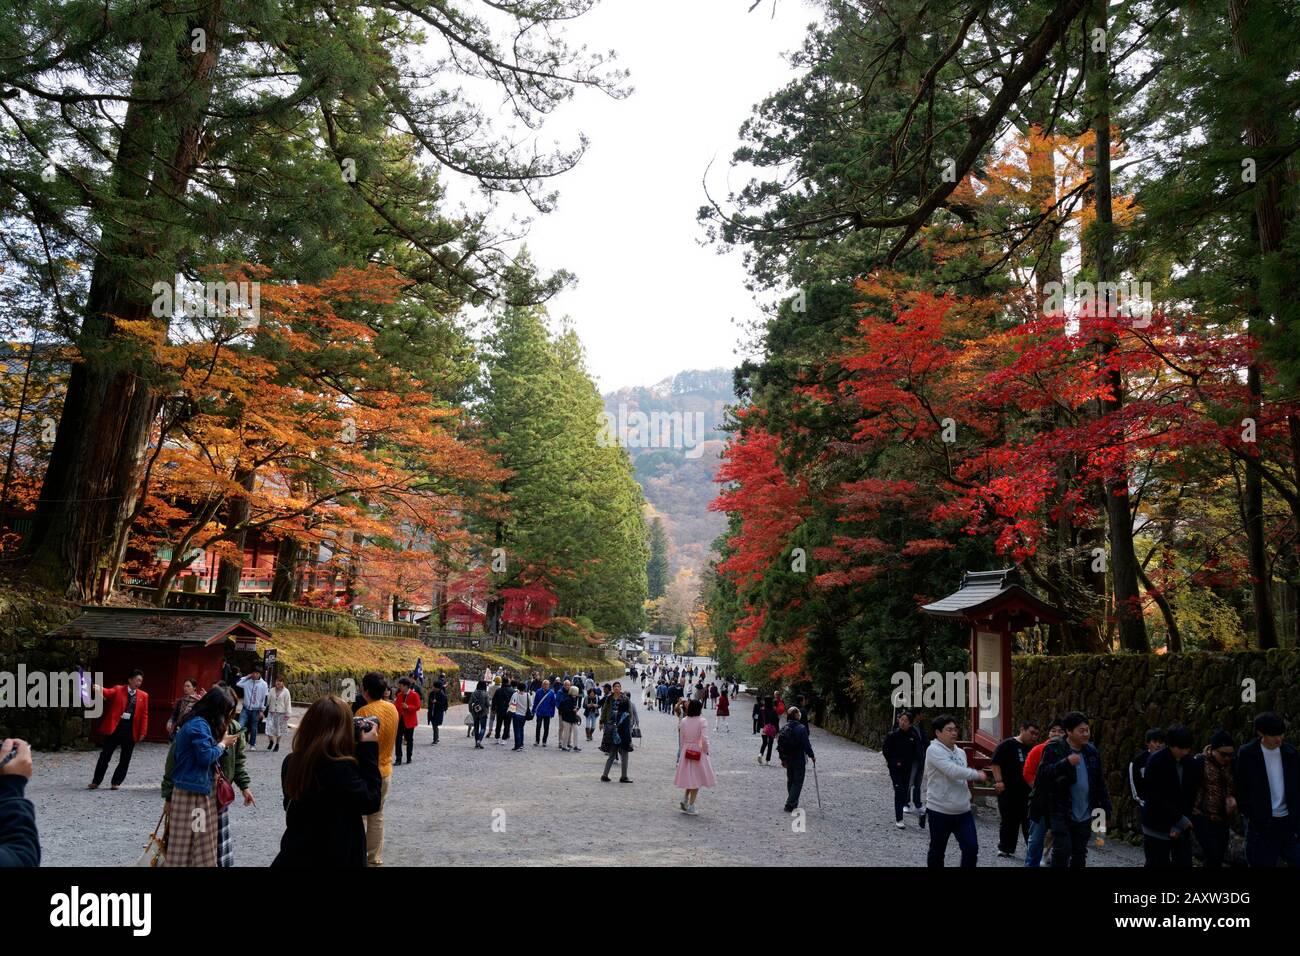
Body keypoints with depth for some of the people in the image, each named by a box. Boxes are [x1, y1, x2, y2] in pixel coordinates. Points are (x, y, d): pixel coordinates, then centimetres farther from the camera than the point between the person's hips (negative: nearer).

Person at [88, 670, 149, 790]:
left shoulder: (143, 696, 6)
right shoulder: (118, 689, 3)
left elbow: (144, 715, 4)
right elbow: (108, 693, -17)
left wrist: (142, 732, -3)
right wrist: (100, 689, -41)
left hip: (131, 729, 2)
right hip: (115, 727, -2)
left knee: (125, 759, 6)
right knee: (105, 756, 4)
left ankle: (116, 782, 17)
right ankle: (96, 782, 15)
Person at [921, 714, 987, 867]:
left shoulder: (961, 752, 10)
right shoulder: (933, 750, -15)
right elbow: (952, 771, -26)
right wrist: (977, 774, -15)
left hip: (963, 811, 6)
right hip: (940, 811, -6)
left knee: (972, 848, -1)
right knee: (937, 852, 8)